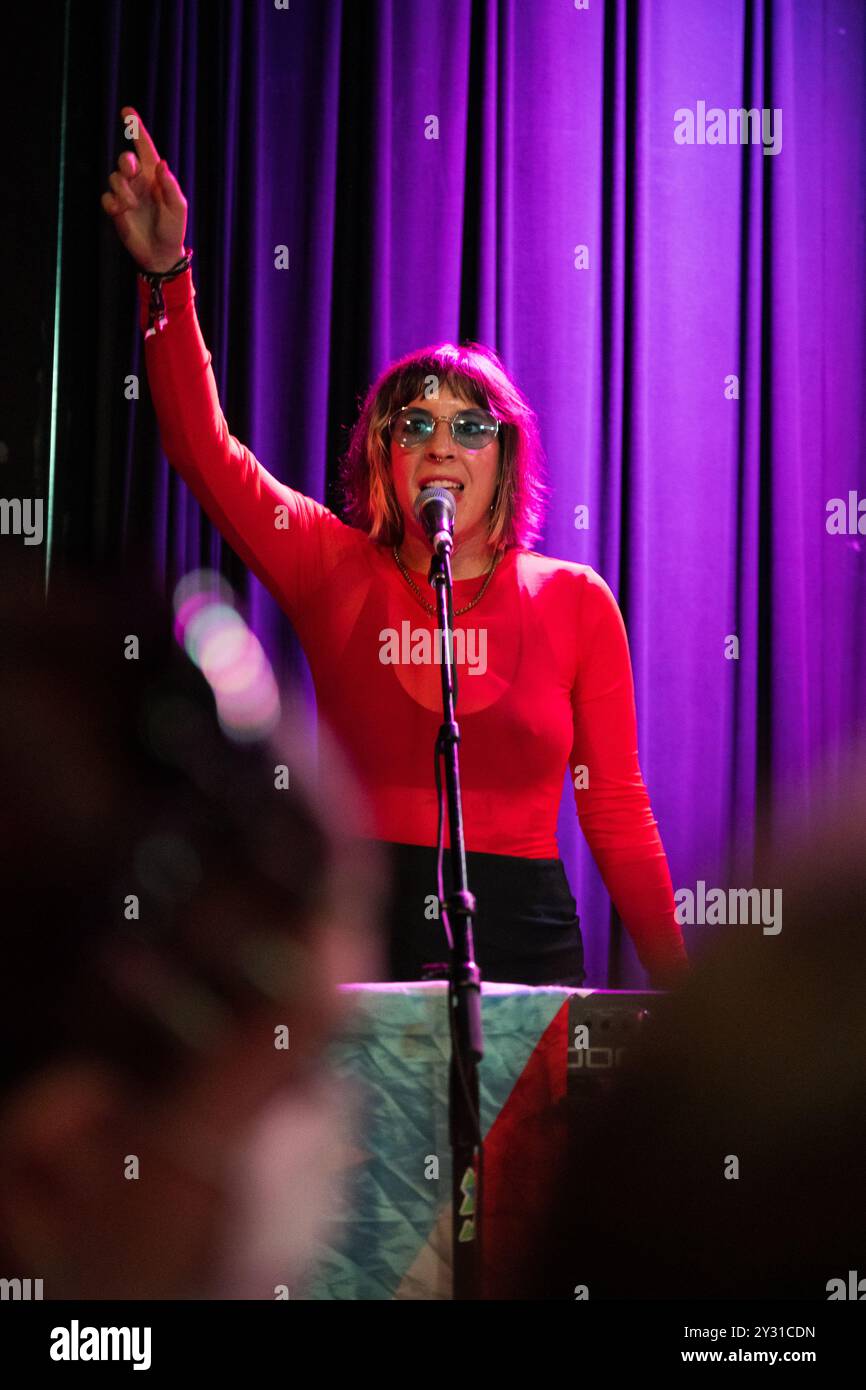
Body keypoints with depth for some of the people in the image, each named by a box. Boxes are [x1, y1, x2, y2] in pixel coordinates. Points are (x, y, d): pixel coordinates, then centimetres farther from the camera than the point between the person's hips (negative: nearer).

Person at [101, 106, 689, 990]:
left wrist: (682, 993, -2)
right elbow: (201, 444, -4)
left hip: (527, 946, 0)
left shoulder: (574, 602, 3)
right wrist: (166, 272, -16)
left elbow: (619, 813, 4)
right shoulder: (336, 573, 4)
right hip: (362, 947, 0)